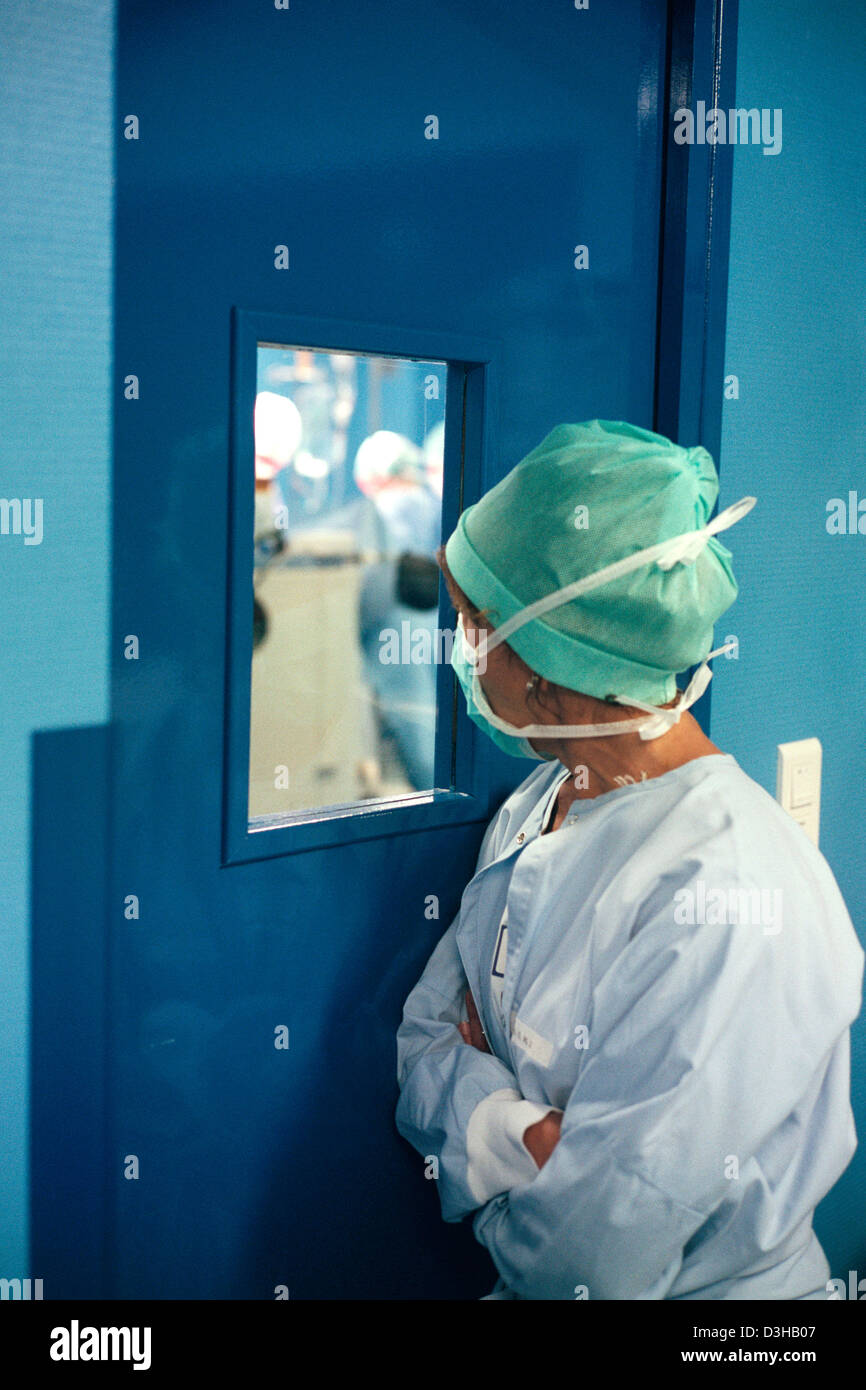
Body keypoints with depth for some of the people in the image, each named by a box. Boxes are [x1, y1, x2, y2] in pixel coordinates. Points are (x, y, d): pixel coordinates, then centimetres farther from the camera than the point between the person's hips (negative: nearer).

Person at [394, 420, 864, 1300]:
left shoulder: (726, 896, -25)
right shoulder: (535, 807, 1)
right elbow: (425, 1035, 0)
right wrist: (527, 1136, -17)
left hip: (703, 1290, -6)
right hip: (523, 1280, 6)